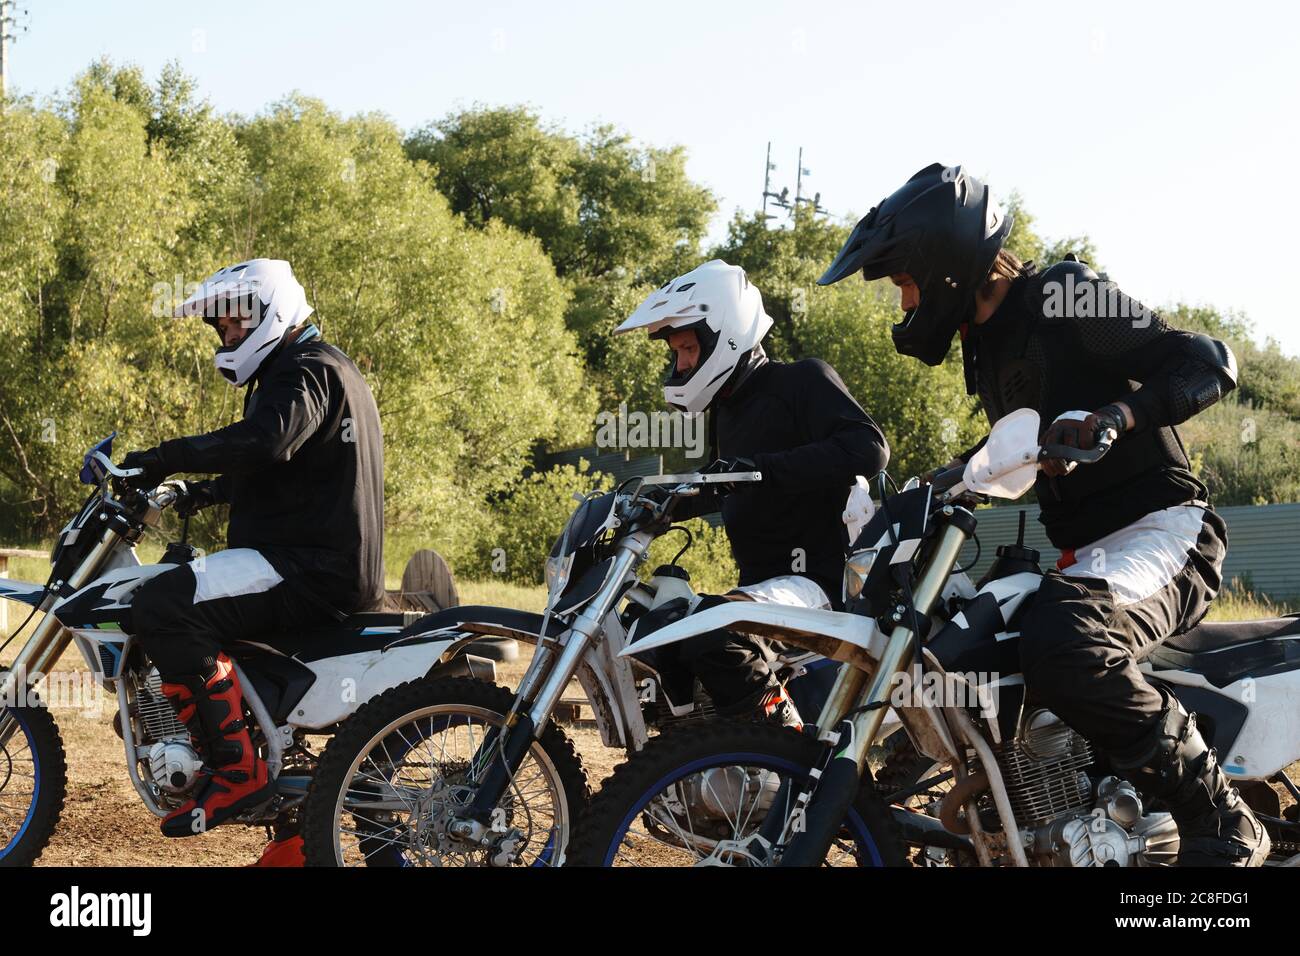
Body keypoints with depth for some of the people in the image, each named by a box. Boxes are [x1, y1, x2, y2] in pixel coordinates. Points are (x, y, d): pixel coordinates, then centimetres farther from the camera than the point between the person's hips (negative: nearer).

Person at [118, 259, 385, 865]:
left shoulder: (308, 368, -9)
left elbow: (268, 440, -31)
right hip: (334, 566, 11)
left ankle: (234, 771, -21)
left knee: (164, 605, -24)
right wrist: (209, 490, 32)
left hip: (312, 567, -11)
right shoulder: (311, 368, 25)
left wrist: (166, 458, -28)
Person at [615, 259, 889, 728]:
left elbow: (868, 447, -24)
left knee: (708, 629, -34)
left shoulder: (803, 381, -7)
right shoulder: (726, 408, 20)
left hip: (816, 579, -10)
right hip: (759, 583, 10)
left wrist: (766, 468, -32)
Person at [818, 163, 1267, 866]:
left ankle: (1223, 826, -25)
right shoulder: (984, 341, 19)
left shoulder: (1064, 295, -9)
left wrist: (1118, 413, -32)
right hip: (1082, 549, 10)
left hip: (1158, 530, -10)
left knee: (1062, 647, -37)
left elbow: (1210, 363, -16)